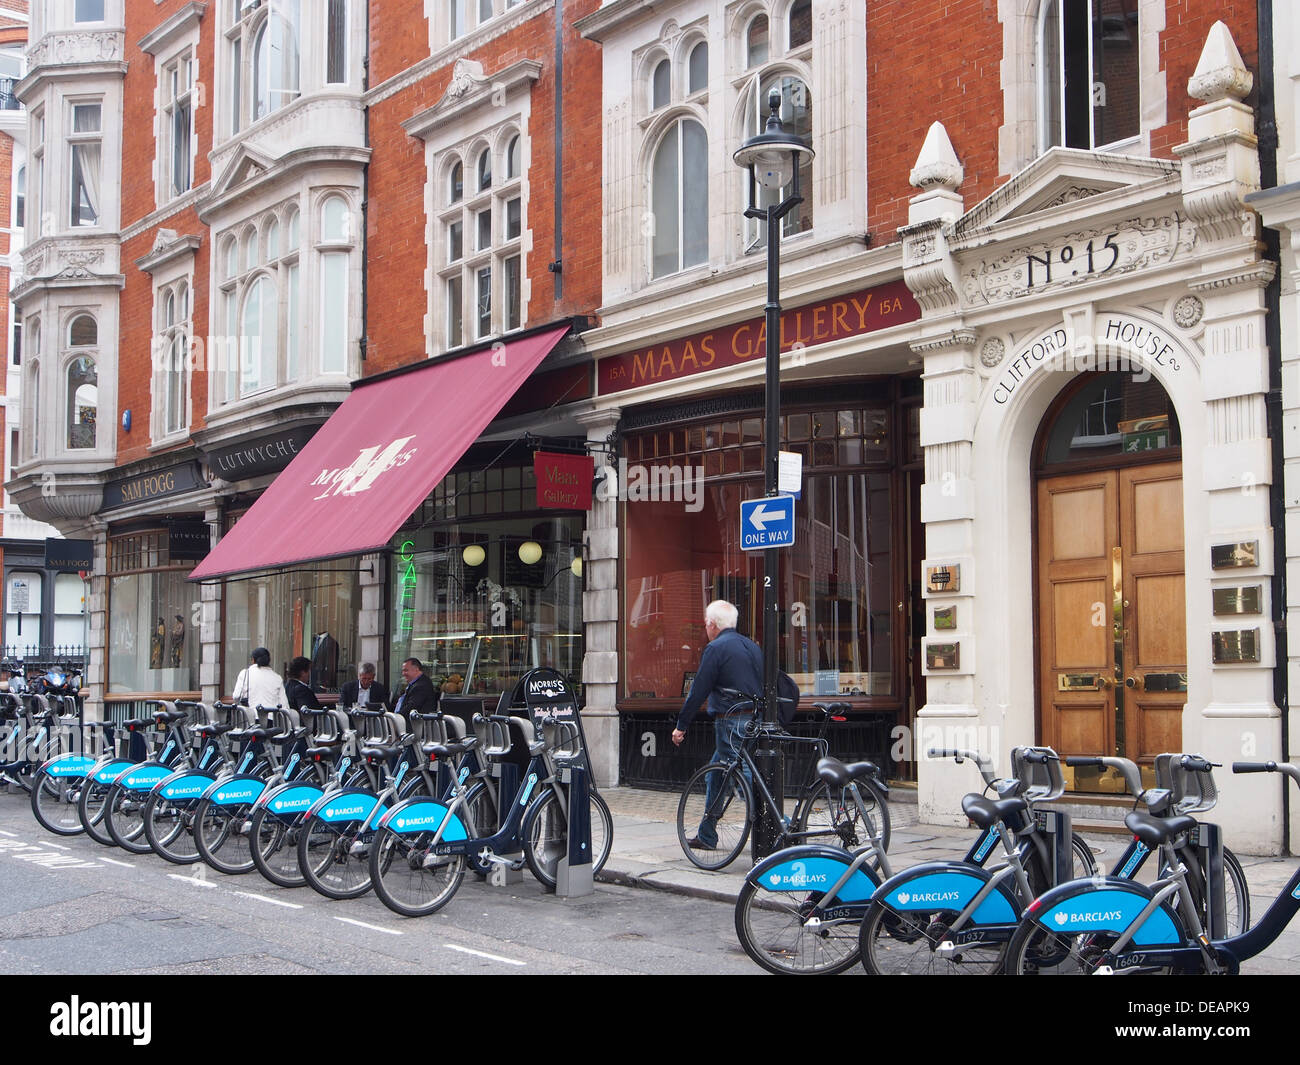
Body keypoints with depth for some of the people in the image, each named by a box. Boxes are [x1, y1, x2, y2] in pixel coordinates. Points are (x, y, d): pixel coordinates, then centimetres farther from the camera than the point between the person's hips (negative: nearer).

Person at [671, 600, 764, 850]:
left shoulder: (716, 648, -9)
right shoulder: (753, 646, 16)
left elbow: (698, 691, -10)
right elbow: (763, 685, 21)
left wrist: (681, 726, -2)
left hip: (731, 722, -9)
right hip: (754, 721, 9)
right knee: (715, 775, 19)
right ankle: (705, 835, 27)